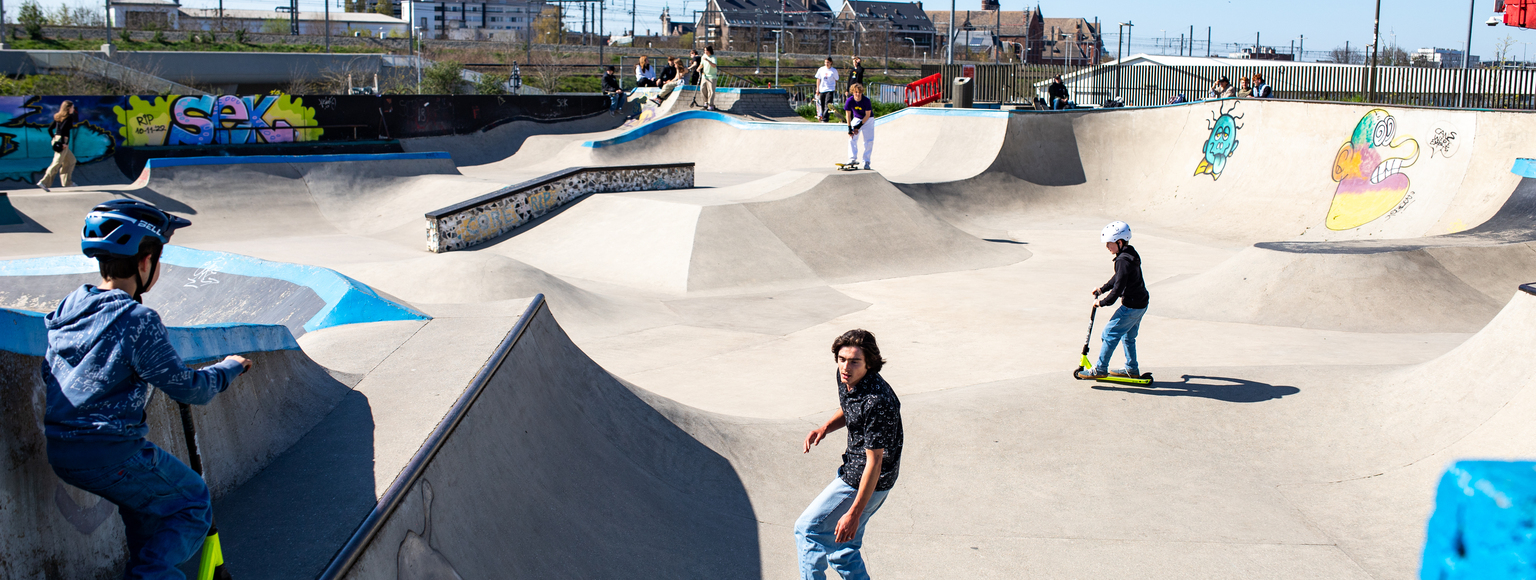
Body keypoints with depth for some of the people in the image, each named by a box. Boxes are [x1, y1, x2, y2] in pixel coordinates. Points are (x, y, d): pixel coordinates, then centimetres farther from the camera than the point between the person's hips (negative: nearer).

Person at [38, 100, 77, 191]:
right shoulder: (69, 117, -9)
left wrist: (54, 138, 17)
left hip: (56, 140, 9)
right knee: (57, 163, -8)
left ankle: (67, 182, 18)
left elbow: (49, 129, 12)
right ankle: (44, 182, -12)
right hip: (63, 141, -9)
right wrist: (63, 143, -21)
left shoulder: (58, 117, 14)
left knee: (71, 160, 19)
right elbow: (62, 129, -22)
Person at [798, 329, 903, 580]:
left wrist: (854, 513, -25)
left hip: (866, 481, -9)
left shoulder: (877, 402, -31)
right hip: (852, 470, 9)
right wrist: (826, 427, -3)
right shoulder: (846, 378, -5)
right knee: (841, 548, 20)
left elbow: (874, 462, -27)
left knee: (807, 529, -1)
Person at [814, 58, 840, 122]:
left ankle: (824, 120, -17)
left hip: (830, 90, -3)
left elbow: (836, 80, 7)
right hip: (822, 90, 3)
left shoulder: (834, 70, 0)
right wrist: (817, 89, 8)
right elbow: (818, 79, 12)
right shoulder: (821, 69, 5)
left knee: (827, 105, -13)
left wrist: (835, 90, 5)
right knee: (822, 105, 7)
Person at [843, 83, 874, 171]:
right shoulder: (849, 101, -20)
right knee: (852, 138, -11)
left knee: (869, 140, -9)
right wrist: (849, 128, -15)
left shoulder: (866, 101, -26)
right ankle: (852, 159, -9)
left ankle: (866, 162, -4)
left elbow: (867, 115, -18)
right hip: (857, 119, 2)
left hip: (868, 120, -2)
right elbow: (848, 115, -11)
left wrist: (859, 126, -20)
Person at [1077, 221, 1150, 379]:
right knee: (1128, 336, 22)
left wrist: (1101, 302, -13)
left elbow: (1117, 289, -24)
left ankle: (1100, 369, 2)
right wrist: (1102, 289, 25)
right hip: (1141, 304, 10)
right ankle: (1132, 369, 32)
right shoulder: (1131, 254, 8)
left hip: (1131, 307, -10)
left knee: (1110, 334, -3)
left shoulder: (1123, 261, -23)